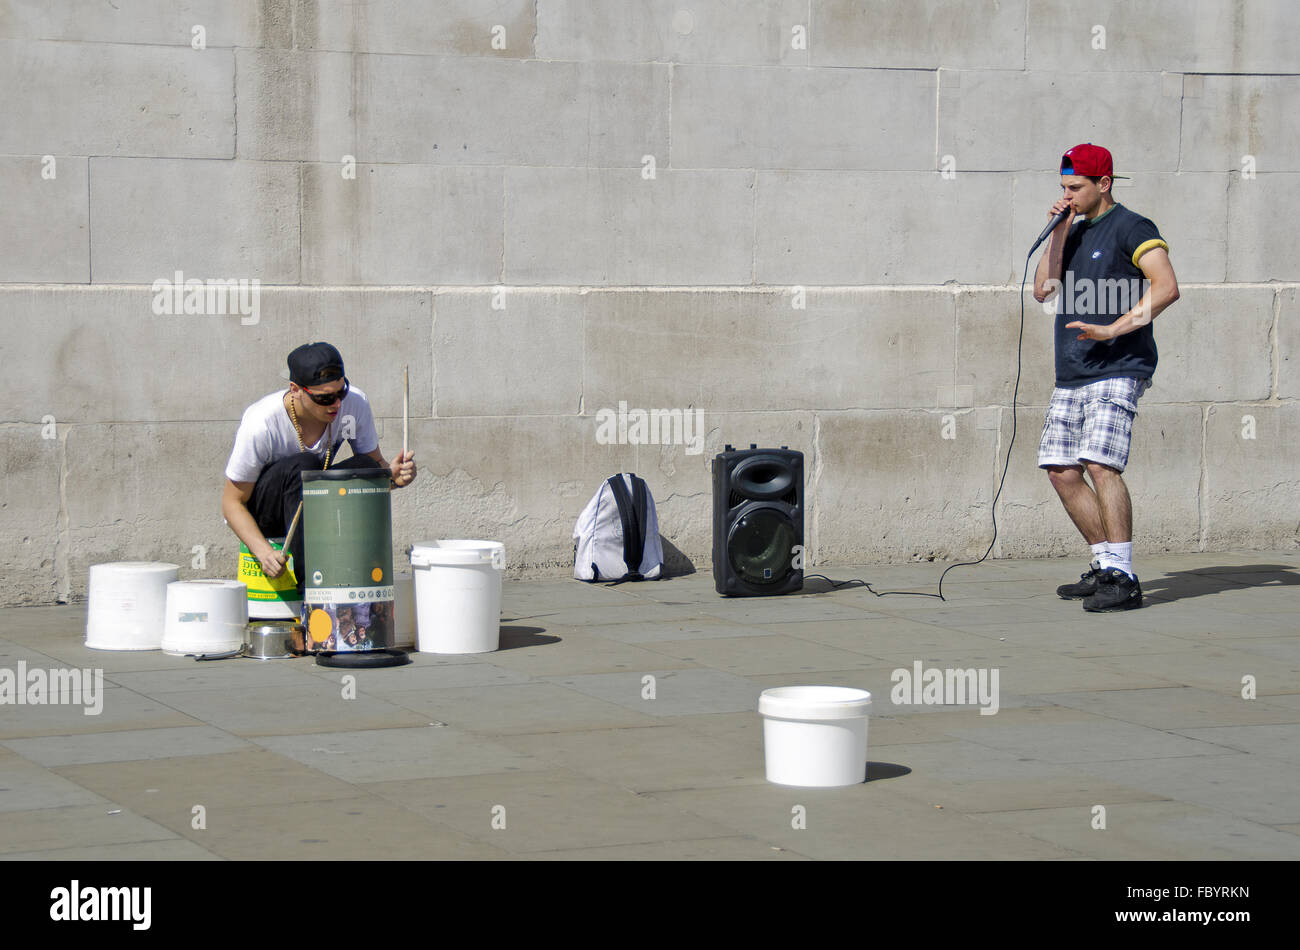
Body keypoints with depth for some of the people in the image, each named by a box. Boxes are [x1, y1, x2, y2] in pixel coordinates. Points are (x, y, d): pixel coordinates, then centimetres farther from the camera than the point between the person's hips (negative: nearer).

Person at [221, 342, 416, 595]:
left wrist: (392, 474, -28)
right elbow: (232, 503, -20)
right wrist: (263, 551, -36)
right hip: (258, 512, -4)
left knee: (367, 468, -24)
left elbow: (375, 462, -3)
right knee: (303, 466, -35)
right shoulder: (260, 425, -29)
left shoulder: (354, 403, -17)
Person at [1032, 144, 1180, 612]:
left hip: (1117, 371, -8)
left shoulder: (1131, 228, -5)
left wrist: (1113, 330, -21)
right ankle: (1105, 567, 15)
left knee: (1100, 465, -20)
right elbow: (1043, 289, 12)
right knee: (1062, 473, 5)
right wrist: (1058, 234, 2)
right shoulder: (1075, 233, 19)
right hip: (1071, 376, 8)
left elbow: (1166, 287, -17)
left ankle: (1123, 578, -19)